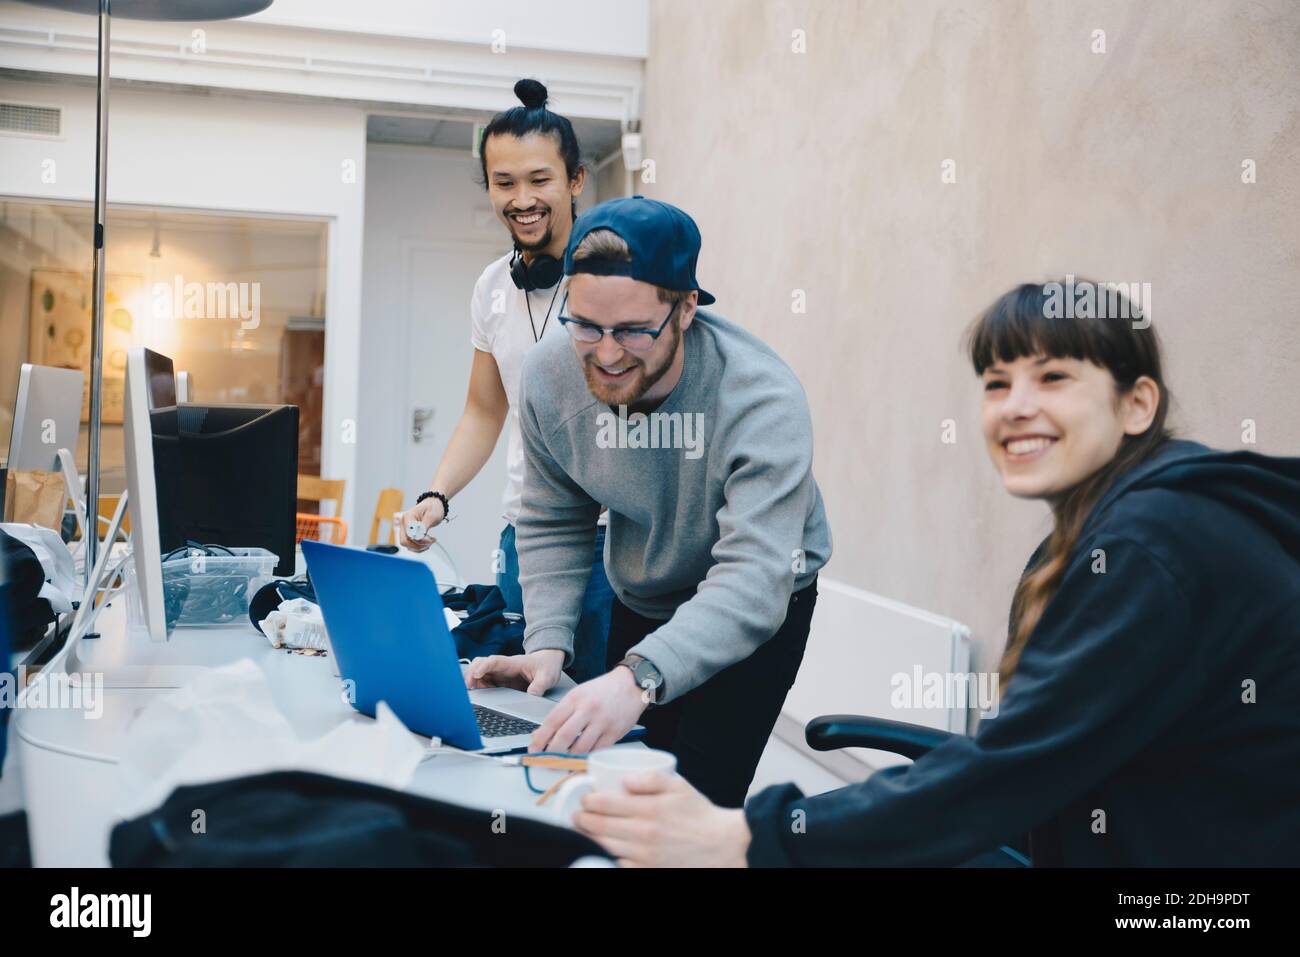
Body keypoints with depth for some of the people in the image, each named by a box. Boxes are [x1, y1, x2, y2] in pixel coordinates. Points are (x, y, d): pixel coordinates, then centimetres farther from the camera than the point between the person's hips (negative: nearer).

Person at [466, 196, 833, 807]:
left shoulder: (761, 401, -33)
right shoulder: (550, 377, -18)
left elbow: (753, 581, -41)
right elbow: (552, 525, -6)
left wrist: (639, 677, -56)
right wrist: (548, 644, -22)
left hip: (758, 611, -4)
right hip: (639, 606, 4)